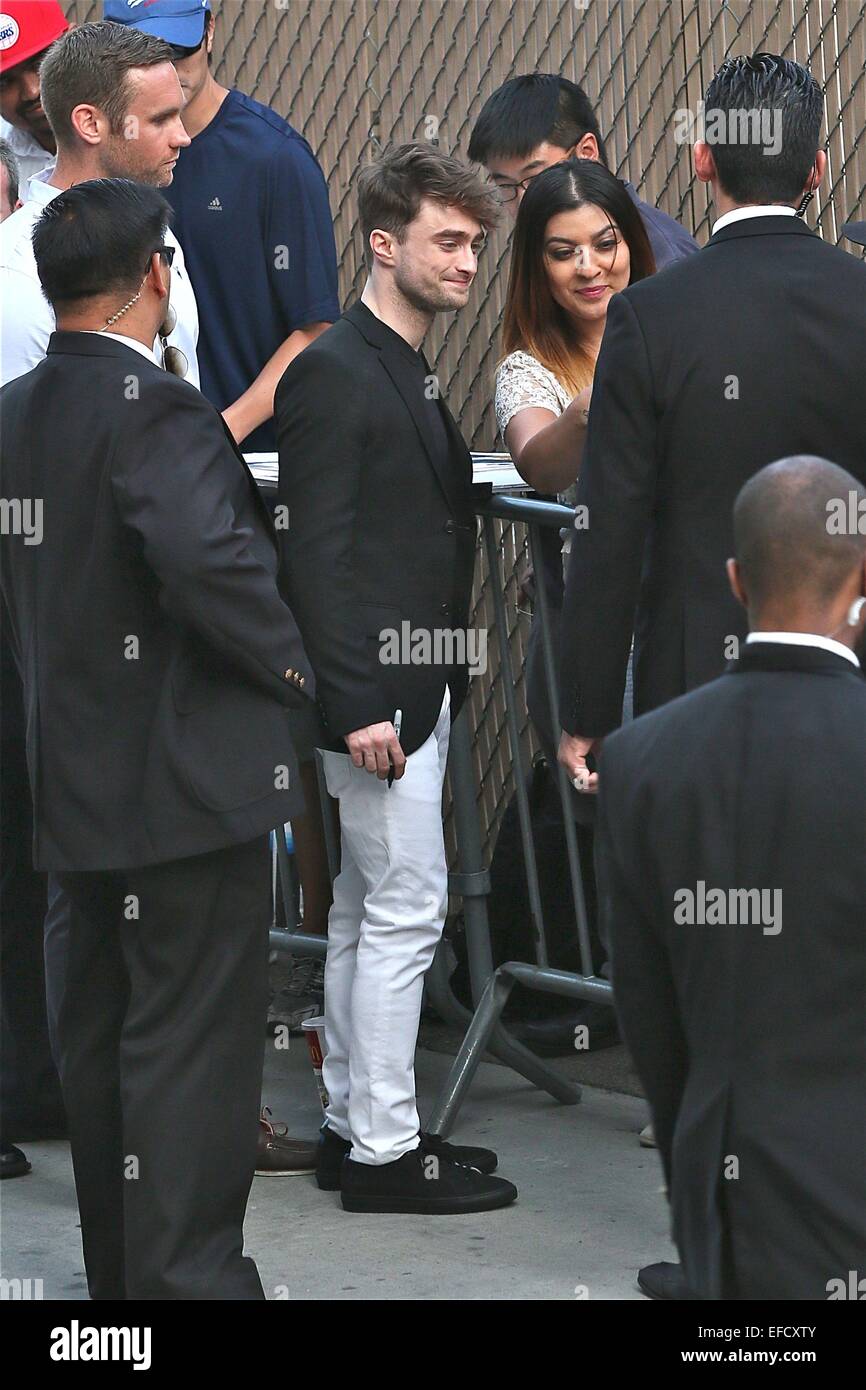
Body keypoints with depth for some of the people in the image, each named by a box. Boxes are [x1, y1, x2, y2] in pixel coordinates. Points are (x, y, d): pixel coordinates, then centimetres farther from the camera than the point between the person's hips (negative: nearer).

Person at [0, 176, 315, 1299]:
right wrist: (288, 663, -18)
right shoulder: (153, 410, -18)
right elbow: (206, 556, -31)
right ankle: (186, 1275, -2)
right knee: (192, 1038, -4)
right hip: (186, 779, -9)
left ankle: (119, 1269, 25)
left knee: (101, 1031, 16)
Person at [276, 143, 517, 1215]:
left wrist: (426, 688, 14)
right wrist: (358, 706, -23)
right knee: (407, 909, -7)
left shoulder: (410, 374, 16)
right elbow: (314, 553, -19)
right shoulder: (333, 373, -15)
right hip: (377, 694, -10)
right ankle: (383, 1150, -2)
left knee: (364, 912, 14)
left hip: (416, 688, 10)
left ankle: (353, 1126, 21)